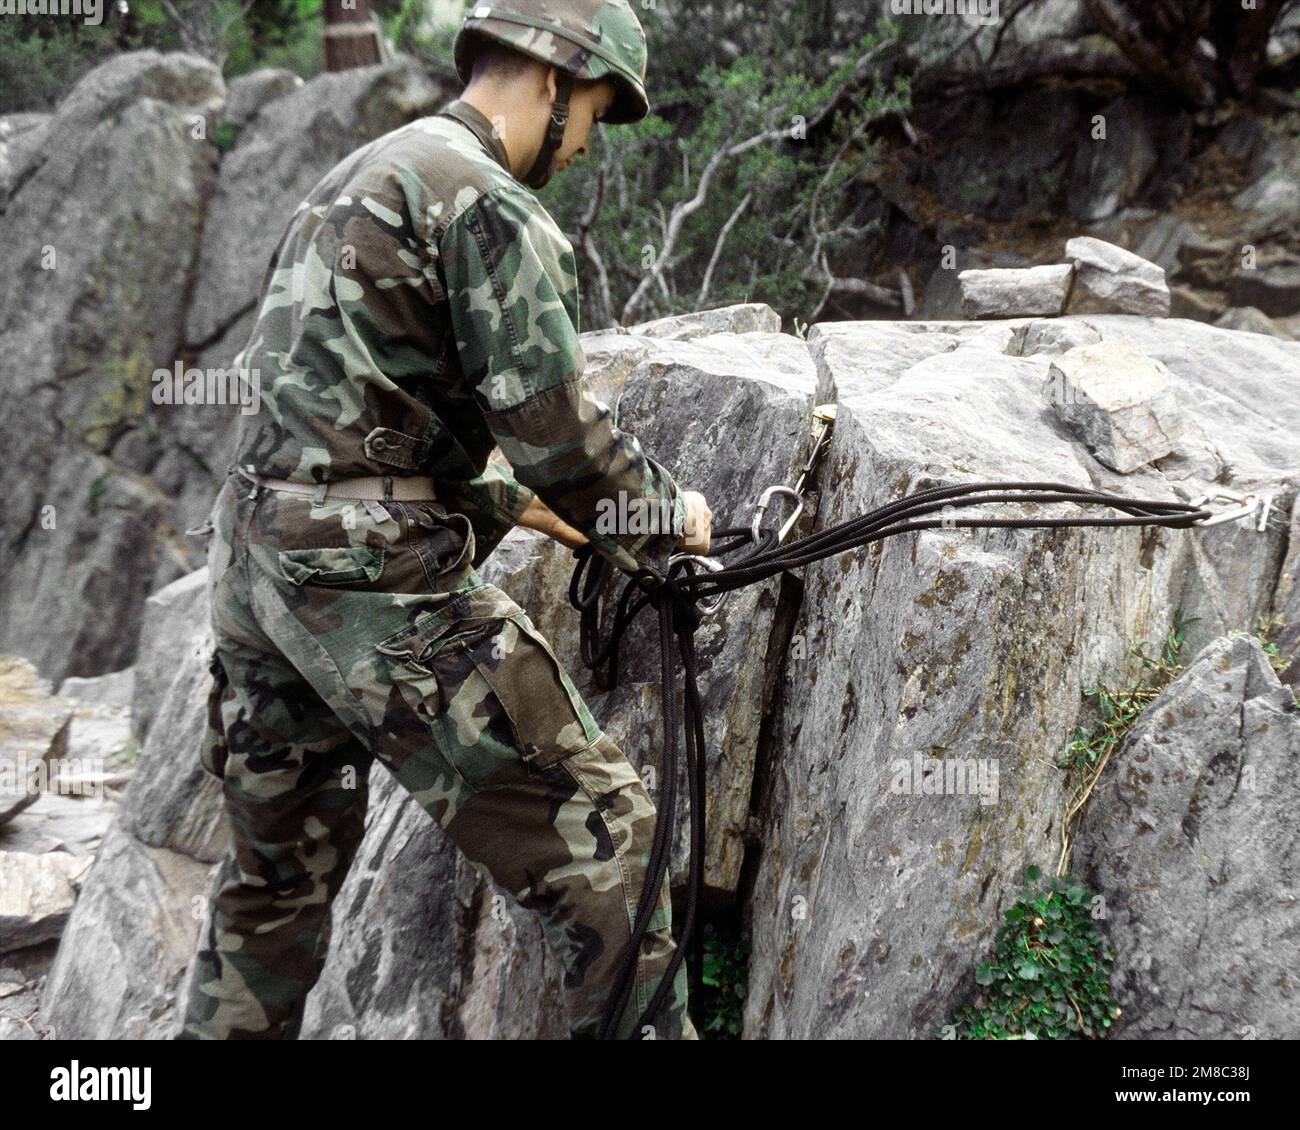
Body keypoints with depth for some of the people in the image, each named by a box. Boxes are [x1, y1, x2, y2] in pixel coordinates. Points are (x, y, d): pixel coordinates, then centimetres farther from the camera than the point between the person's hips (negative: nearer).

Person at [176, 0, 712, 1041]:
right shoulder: (491, 207, -10)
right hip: (374, 580, -10)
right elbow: (558, 427, -14)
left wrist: (509, 503, 25)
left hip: (257, 558, 10)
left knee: (280, 868, 23)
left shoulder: (355, 178, 20)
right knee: (594, 830, 0)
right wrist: (669, 521, 4)